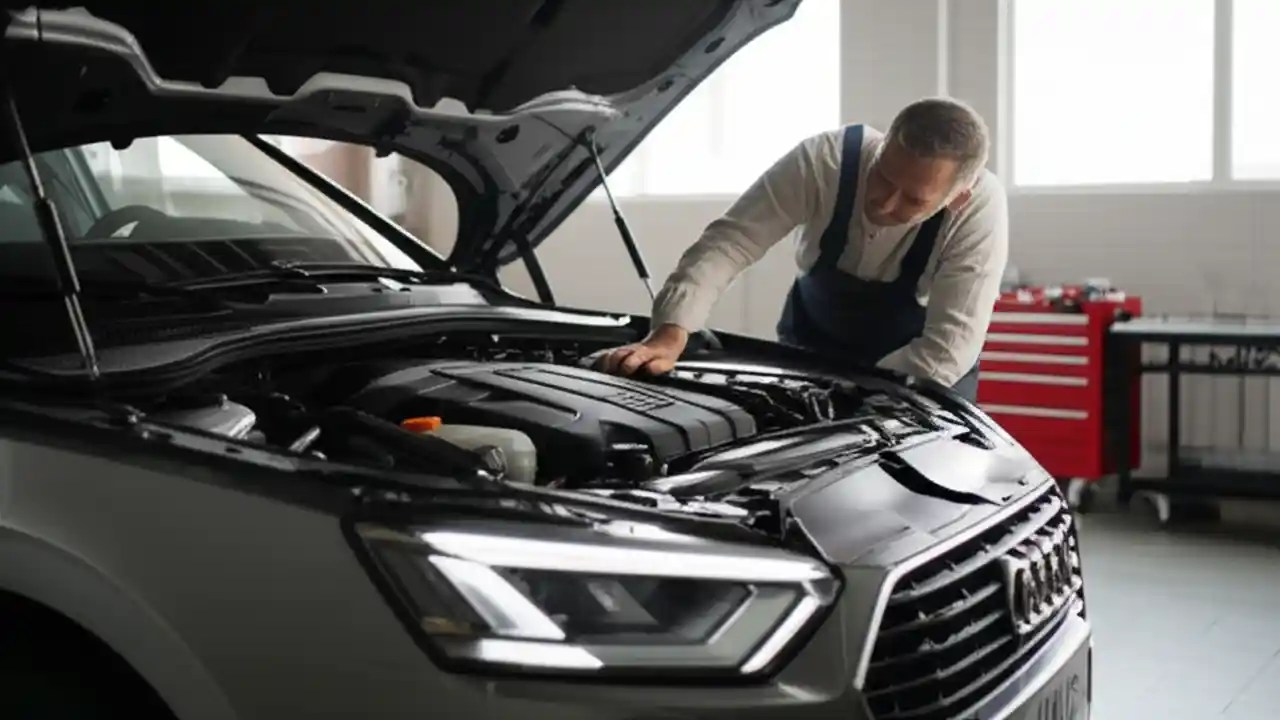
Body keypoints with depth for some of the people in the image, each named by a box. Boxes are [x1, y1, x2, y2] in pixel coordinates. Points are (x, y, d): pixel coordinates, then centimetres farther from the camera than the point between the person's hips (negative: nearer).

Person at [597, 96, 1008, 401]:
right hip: (812, 341, 1)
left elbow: (948, 351, -34)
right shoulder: (824, 159, -32)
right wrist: (670, 335, -46)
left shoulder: (981, 208, -34)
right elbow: (729, 240, -32)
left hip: (922, 367, -1)